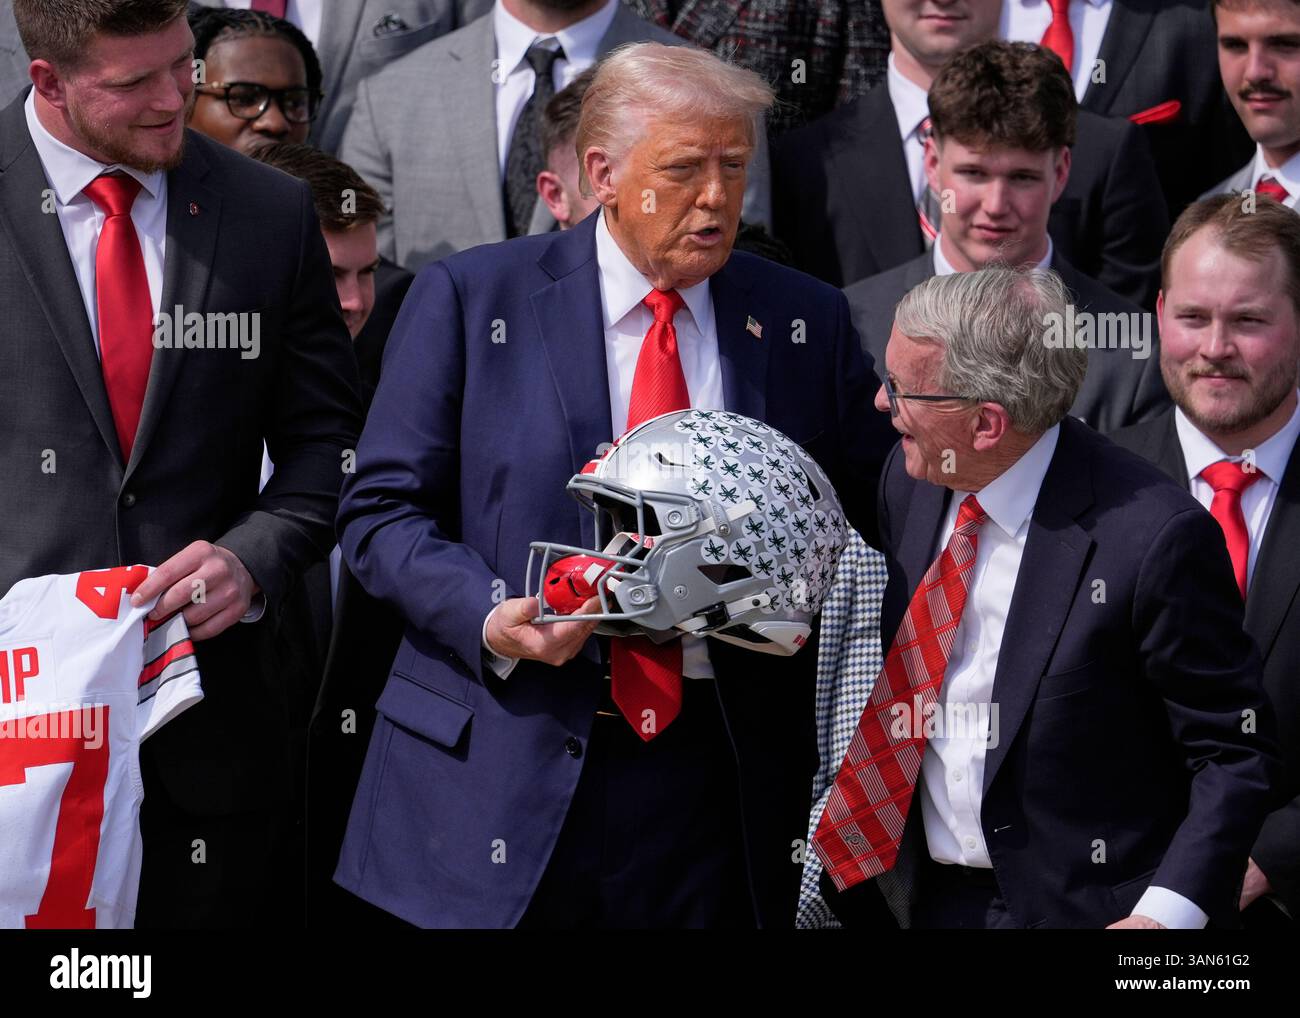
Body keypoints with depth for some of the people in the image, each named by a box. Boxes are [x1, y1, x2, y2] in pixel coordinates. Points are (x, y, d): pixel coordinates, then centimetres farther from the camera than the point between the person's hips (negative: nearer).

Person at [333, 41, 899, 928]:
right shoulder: (470, 299, 2)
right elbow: (382, 510, 1)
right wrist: (488, 616, -15)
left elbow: (871, 515, 13)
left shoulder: (808, 322, 9)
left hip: (721, 777, 2)